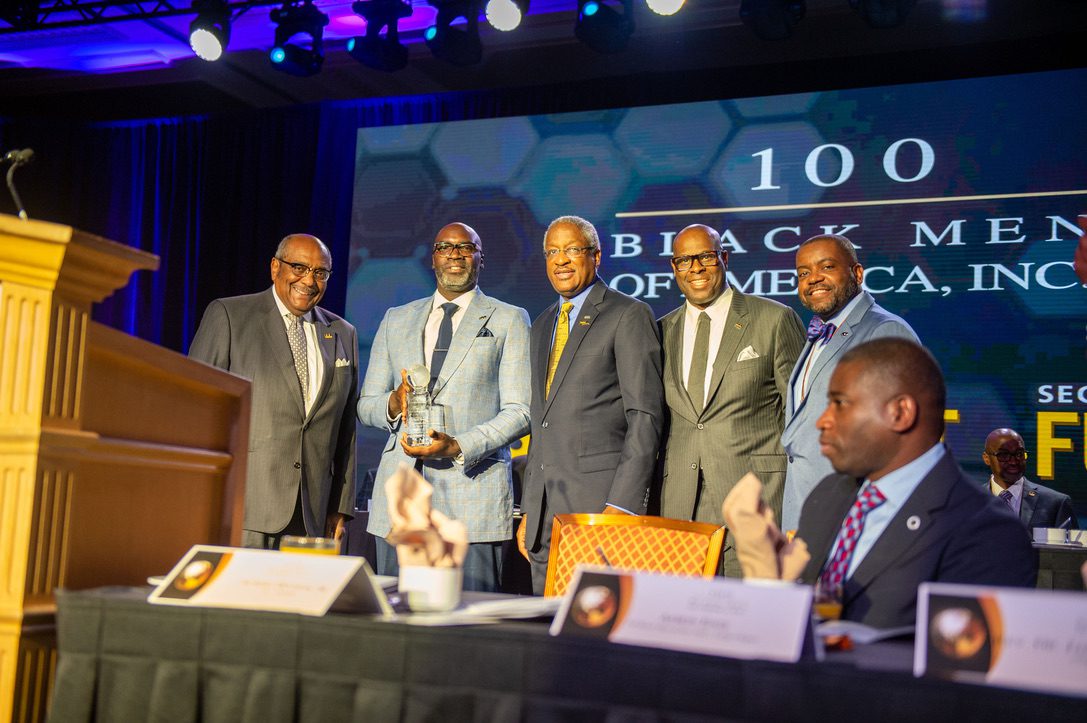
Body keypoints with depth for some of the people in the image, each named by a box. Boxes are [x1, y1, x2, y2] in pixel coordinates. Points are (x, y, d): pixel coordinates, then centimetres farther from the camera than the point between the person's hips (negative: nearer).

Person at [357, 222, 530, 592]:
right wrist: (393, 404, -5)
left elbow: (519, 410, -1)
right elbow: (365, 405, 18)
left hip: (473, 489, -3)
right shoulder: (396, 319, 18)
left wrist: (458, 446, -15)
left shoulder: (509, 320, 7)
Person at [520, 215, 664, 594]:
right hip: (545, 505, 7)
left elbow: (645, 415, -10)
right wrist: (528, 508, 16)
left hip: (601, 496, -7)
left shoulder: (629, 315, -4)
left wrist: (622, 503, -18)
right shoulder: (542, 325, 20)